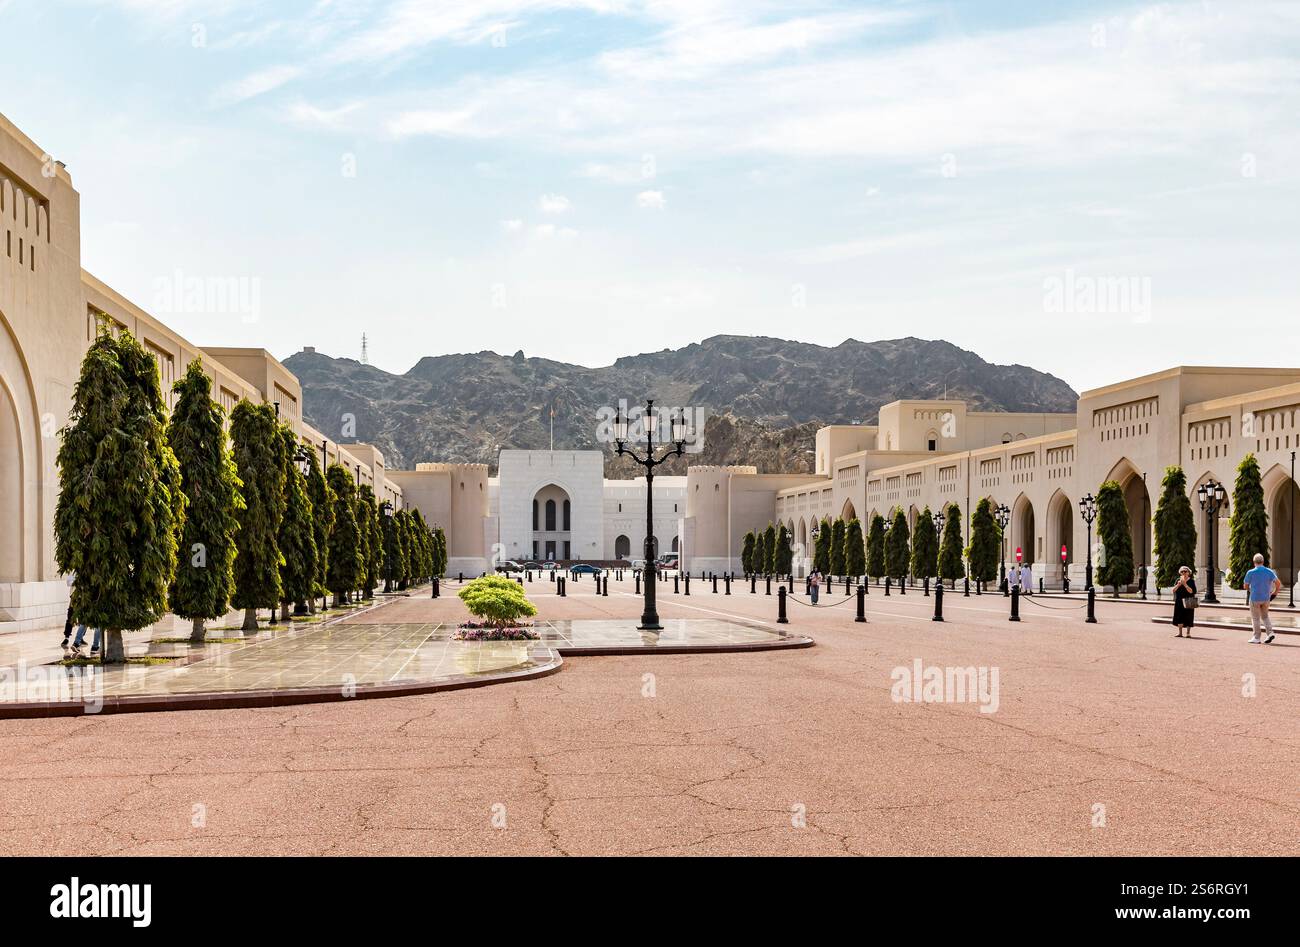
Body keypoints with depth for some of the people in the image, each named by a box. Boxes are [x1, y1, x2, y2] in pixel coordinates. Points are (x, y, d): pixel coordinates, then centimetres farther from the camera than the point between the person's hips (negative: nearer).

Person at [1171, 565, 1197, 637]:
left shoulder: (1191, 581, -3)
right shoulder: (1178, 580, 9)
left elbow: (1191, 591, -14)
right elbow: (1173, 590, 2)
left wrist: (1185, 584, -21)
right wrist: (1178, 584, -14)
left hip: (1188, 602, -4)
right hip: (1179, 602, 4)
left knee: (1188, 617, -2)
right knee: (1179, 617, 5)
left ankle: (1188, 633, 5)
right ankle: (1180, 633, 12)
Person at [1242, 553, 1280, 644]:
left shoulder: (1250, 573, -10)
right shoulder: (1269, 571, -1)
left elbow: (1245, 586, -3)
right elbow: (1278, 583, -6)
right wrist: (1275, 592, 10)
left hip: (1255, 598, -3)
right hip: (1266, 598, 3)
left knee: (1255, 618, 7)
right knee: (1265, 616, 20)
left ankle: (1256, 638, 10)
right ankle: (1270, 633, 3)